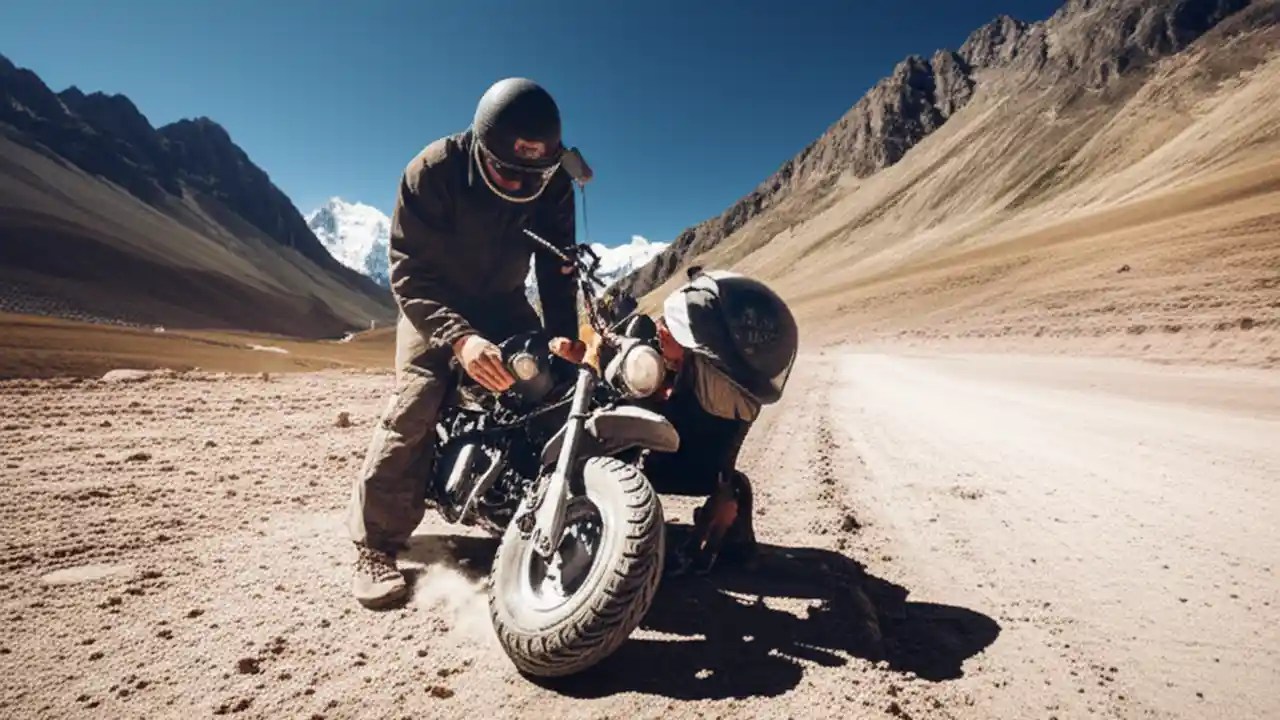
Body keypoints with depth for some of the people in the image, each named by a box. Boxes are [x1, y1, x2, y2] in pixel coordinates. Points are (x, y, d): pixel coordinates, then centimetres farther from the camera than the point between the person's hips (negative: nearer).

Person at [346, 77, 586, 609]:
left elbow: (556, 263, -10)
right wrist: (460, 338, -45)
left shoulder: (552, 181, -15)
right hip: (433, 301, -3)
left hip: (505, 302, 4)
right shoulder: (433, 170, -26)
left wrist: (562, 332, -27)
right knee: (414, 404, -21)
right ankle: (376, 544, -13)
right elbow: (408, 271, -29)